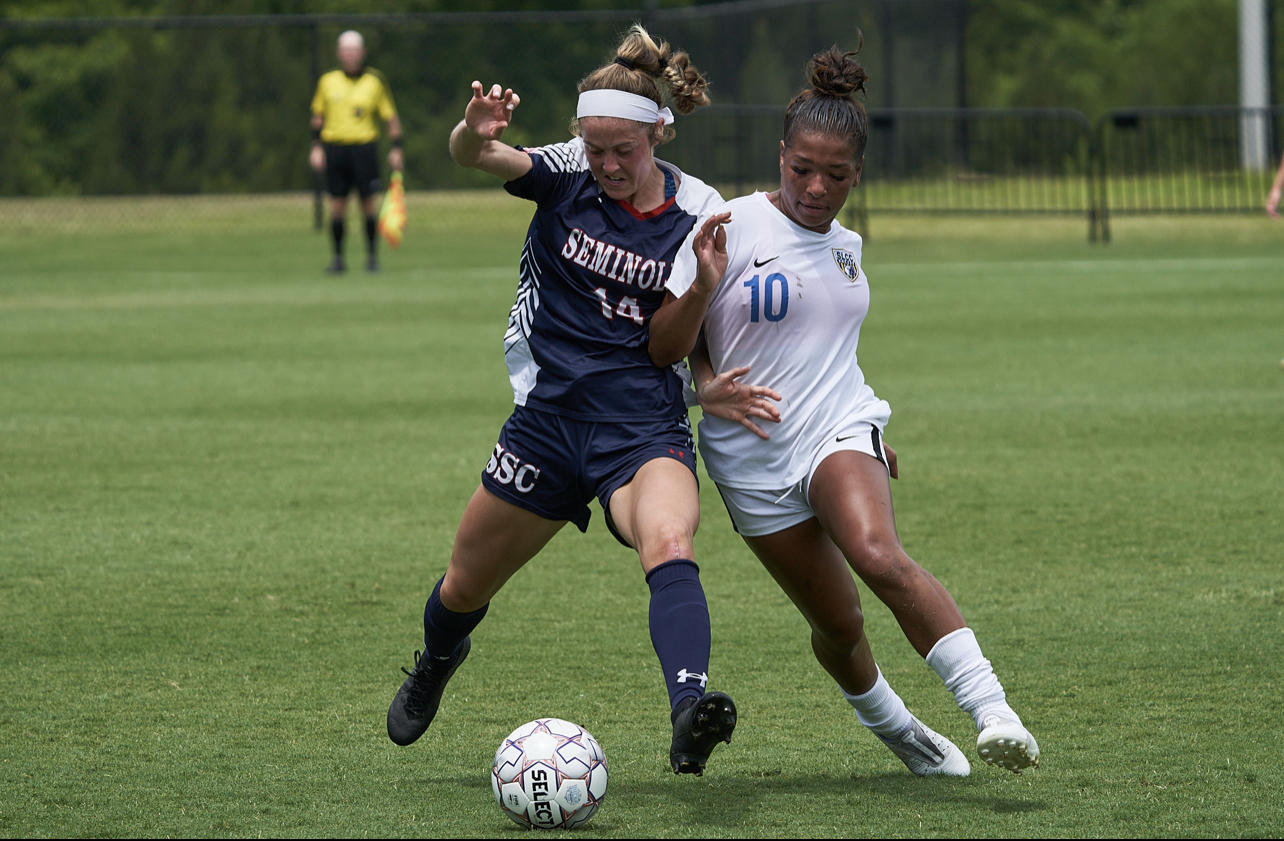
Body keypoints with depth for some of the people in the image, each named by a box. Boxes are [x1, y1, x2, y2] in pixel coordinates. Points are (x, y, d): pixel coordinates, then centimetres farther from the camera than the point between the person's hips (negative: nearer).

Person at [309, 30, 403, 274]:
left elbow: (391, 117, 7)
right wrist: (316, 146, 9)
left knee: (369, 203, -4)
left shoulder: (375, 81, 3)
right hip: (334, 148, 2)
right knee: (337, 206, -1)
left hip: (364, 146, -2)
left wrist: (396, 148, 1)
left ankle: (372, 256, 7)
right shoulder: (327, 81, 8)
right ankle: (338, 258, 7)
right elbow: (318, 115, 17)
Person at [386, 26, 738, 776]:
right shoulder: (568, 173, -4)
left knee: (670, 546, -34)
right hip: (549, 419, 2)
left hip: (644, 427, -2)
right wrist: (477, 132, -46)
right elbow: (474, 155, -23)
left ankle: (691, 713, -54)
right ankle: (437, 662, 54)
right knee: (465, 587, 18)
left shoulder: (700, 215, -5)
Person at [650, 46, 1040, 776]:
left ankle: (993, 712, -37)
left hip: (841, 429, 1)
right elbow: (665, 348, -8)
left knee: (879, 556, -29)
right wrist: (701, 287, -25)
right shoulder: (732, 229, -7)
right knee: (839, 623, 4)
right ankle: (896, 729, 34)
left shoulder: (845, 247, 11)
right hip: (756, 460, -1)